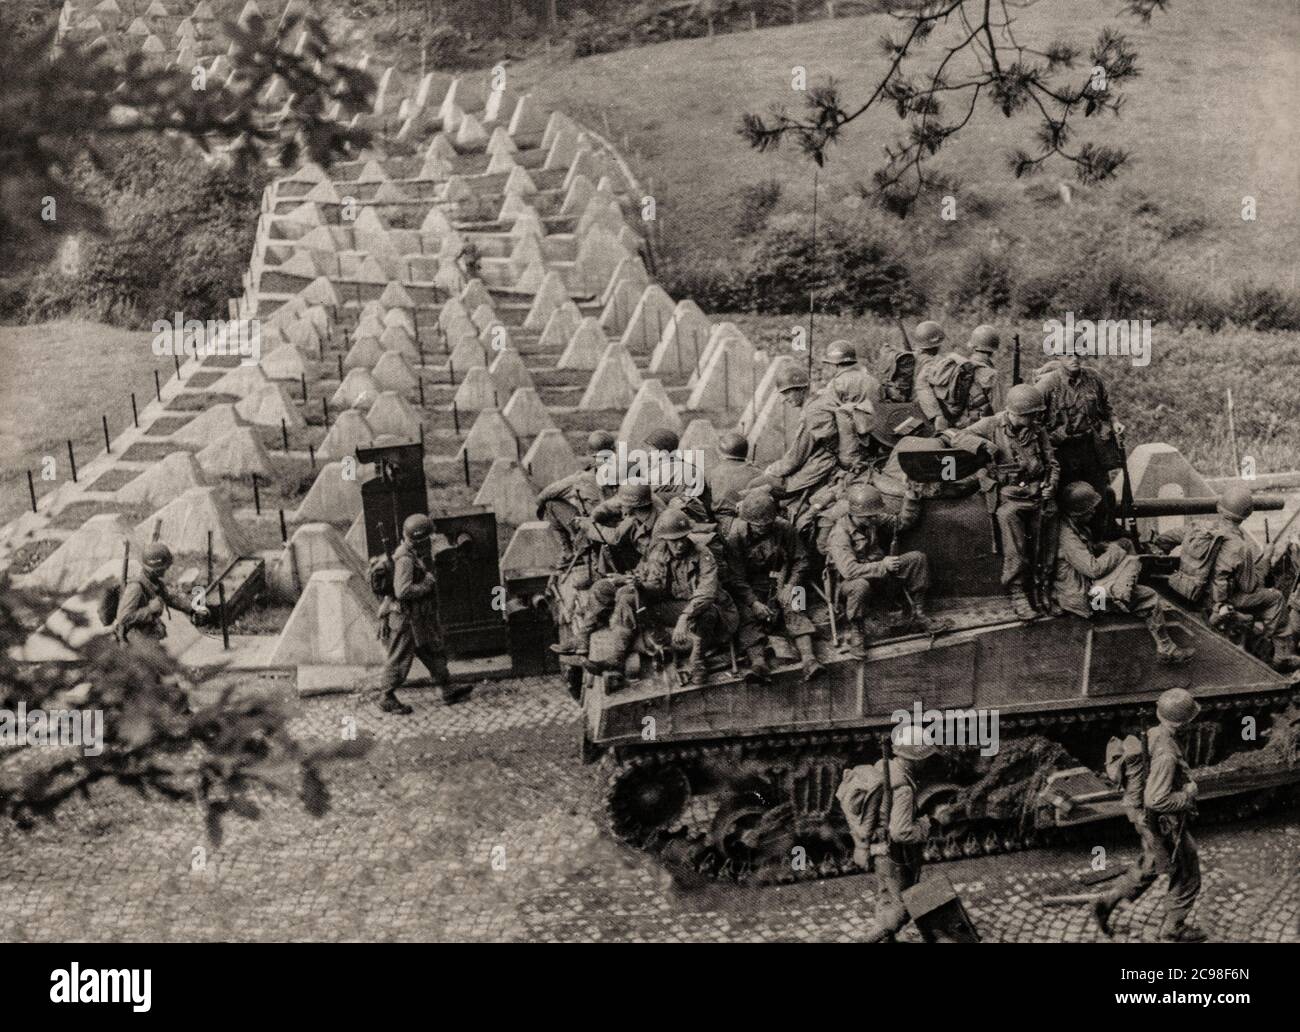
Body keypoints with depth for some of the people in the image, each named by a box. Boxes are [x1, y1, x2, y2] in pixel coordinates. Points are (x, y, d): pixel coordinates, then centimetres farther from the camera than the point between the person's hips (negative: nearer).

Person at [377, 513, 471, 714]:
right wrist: (426, 585, -20)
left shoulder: (418, 554, 7)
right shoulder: (405, 559, -25)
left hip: (420, 617, 10)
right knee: (399, 659, 2)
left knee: (433, 652, 15)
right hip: (405, 617, -10)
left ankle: (448, 690, 24)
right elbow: (402, 591, -32)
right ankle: (388, 699, 15)